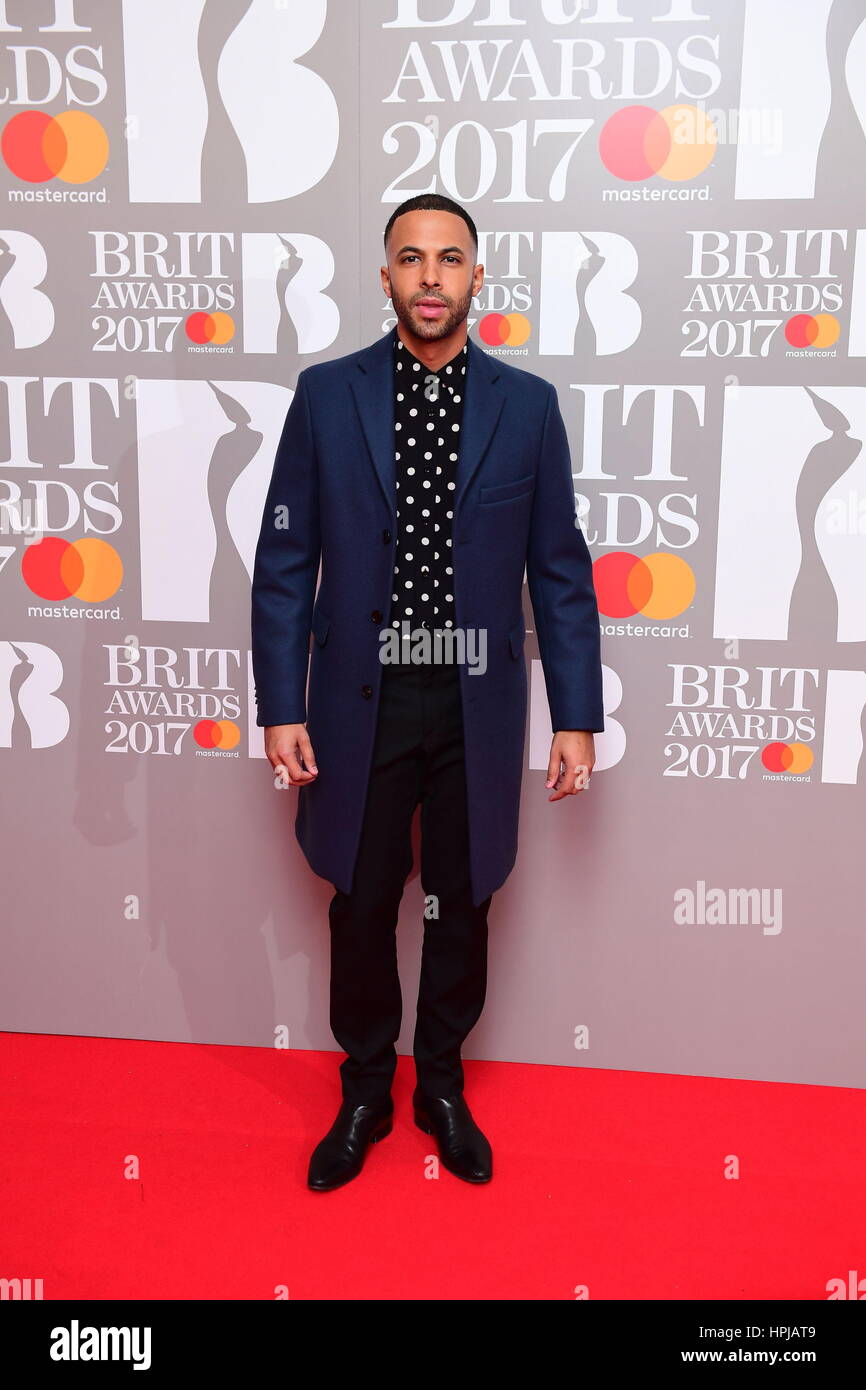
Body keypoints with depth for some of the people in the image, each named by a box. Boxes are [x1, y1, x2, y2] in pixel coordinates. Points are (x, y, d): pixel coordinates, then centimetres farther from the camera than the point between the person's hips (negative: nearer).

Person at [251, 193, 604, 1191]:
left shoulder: (527, 405, 1)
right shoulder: (326, 394, -1)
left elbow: (560, 572, 2)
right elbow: (285, 562, 0)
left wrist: (577, 718, -2)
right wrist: (282, 708, -5)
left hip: (477, 705, 1)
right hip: (361, 699, 0)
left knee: (462, 909, 14)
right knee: (362, 907, 11)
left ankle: (441, 1086, 38)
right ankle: (365, 1094, 35)